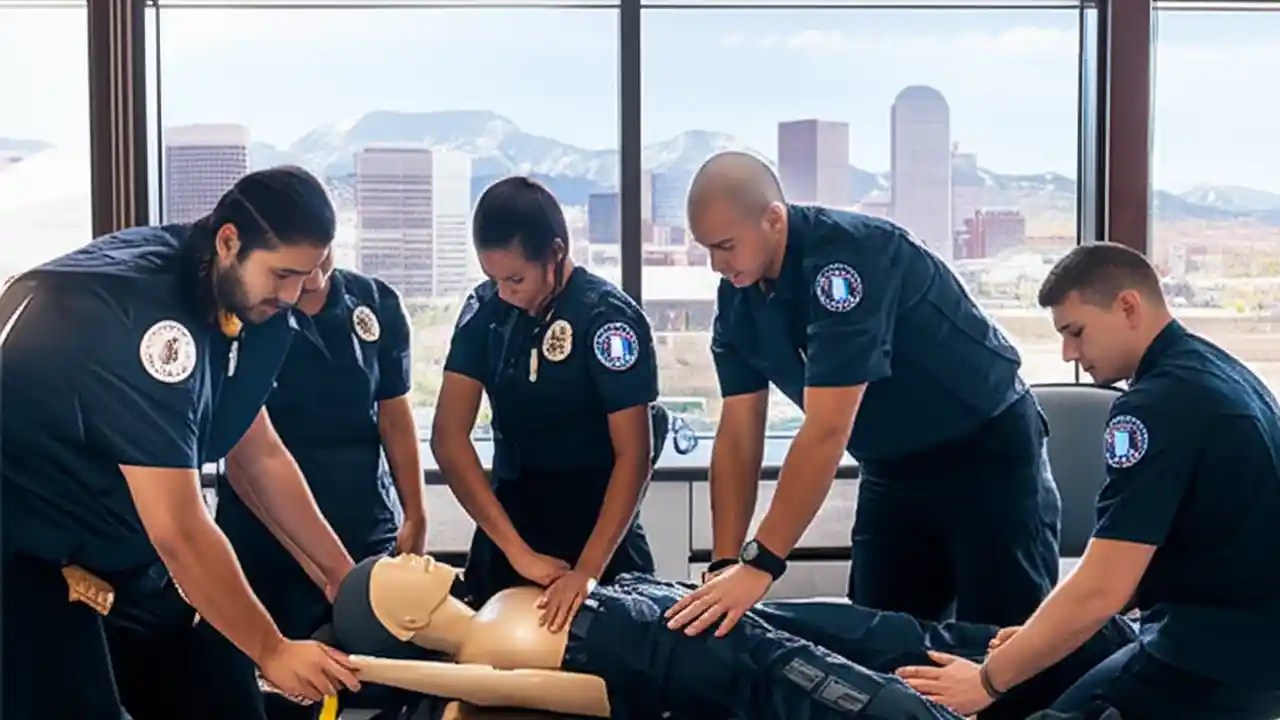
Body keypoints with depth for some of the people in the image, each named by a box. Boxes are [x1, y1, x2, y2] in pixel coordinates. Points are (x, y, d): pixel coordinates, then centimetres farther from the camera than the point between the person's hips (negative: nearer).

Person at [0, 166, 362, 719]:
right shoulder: (141, 313, -31)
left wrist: (343, 575, 8)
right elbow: (180, 532, -29)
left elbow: (261, 454, 8)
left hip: (127, 552, 9)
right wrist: (272, 651, -17)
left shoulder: (222, 292, -3)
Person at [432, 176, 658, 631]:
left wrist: (588, 569, -27)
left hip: (598, 531, -4)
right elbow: (448, 436, -9)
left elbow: (632, 456, -17)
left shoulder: (608, 318, -16)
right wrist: (516, 550, -17)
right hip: (507, 520, 4)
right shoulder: (485, 308, -5)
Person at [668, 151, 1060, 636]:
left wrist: (758, 565, -35)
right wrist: (725, 565, -13)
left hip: (987, 450, -7)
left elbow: (827, 431, -34)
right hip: (893, 468, 7)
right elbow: (737, 437, -5)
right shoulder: (737, 297, -6)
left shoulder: (849, 255, -29)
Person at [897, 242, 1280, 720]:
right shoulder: (1211, 368, 10)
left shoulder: (1158, 403, -21)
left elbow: (1100, 591, -24)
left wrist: (988, 681, -13)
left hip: (1219, 655, -10)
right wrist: (1044, 635, 11)